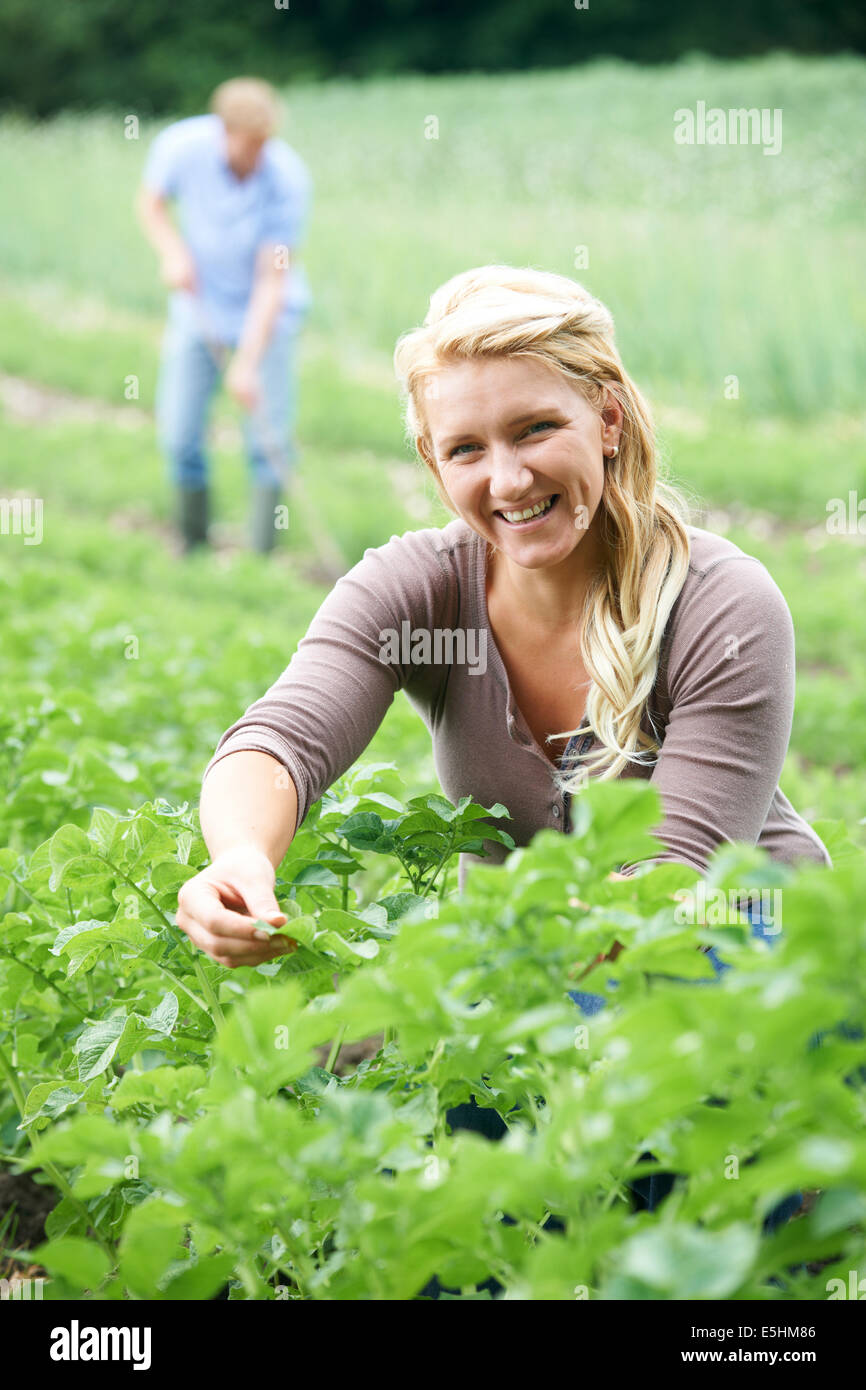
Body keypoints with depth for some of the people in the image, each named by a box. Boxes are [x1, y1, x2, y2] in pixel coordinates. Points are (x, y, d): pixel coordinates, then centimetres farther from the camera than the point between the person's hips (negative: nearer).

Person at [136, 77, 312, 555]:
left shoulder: (287, 179, -25)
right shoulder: (181, 145, -19)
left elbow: (272, 281, -23)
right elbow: (149, 202, 3)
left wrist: (247, 364, -27)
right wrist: (173, 252, -16)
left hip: (264, 314, -2)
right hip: (198, 308, 2)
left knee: (269, 438, -9)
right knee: (178, 434, -1)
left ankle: (262, 552, 2)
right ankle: (192, 546, 17)